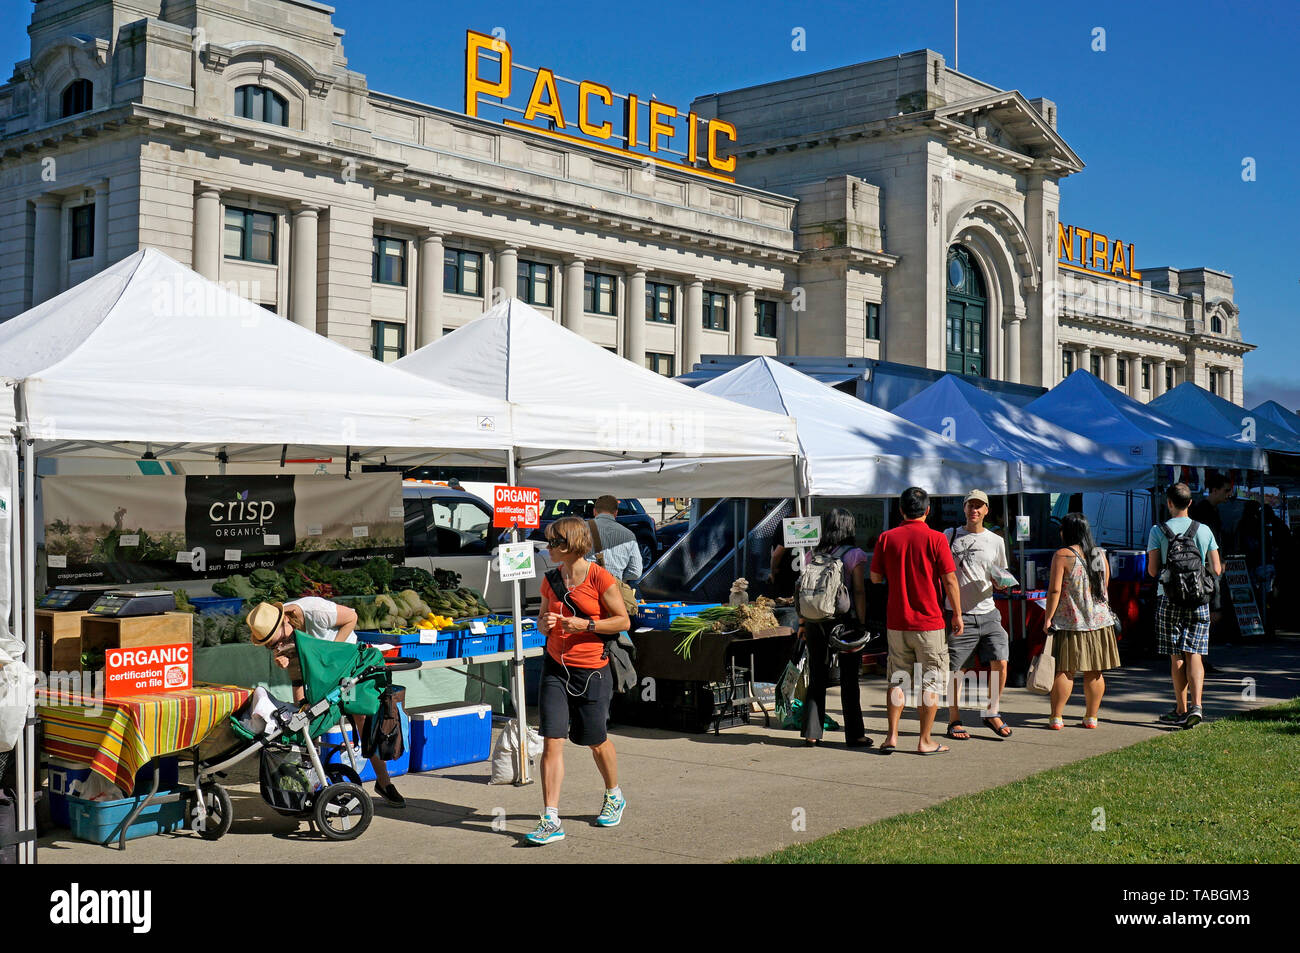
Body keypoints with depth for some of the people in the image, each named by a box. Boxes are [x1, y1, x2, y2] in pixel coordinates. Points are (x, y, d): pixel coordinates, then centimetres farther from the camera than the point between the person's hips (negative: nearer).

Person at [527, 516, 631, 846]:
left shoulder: (600, 578, -10)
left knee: (595, 740, 12)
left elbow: (623, 621, -7)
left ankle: (614, 796, 40)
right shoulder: (551, 579, 6)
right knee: (551, 741, -7)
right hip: (555, 668, 4)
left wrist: (585, 625, -18)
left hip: (591, 670, -4)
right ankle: (551, 821, -4)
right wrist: (546, 624, -7)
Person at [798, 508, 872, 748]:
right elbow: (859, 592, -8)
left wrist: (802, 622, 13)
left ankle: (811, 733, 10)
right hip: (844, 620, -4)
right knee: (849, 679, 4)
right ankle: (854, 735, 8)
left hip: (815, 620, 4)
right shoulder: (854, 555, -5)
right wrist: (861, 624, -6)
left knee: (816, 678, 11)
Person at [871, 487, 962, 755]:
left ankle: (892, 736, 9)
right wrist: (957, 614, 0)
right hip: (929, 622, -3)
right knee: (931, 681, 6)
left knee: (897, 678, 14)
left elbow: (875, 577, 5)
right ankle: (925, 741, 7)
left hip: (896, 622, 3)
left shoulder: (887, 538, 0)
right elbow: (950, 580, -9)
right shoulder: (935, 539, -8)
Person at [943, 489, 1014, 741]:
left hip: (988, 613, 2)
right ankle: (954, 721, 13)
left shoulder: (996, 541, 11)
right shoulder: (950, 536, 4)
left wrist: (1001, 582, -5)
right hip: (959, 614, -2)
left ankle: (992, 713, 12)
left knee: (1000, 662, -6)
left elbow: (1000, 578, 18)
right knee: (955, 670, 0)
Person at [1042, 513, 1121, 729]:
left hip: (1070, 622, -5)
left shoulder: (1062, 555, -10)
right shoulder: (1101, 555, 7)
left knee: (1064, 671, -1)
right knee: (1094, 672, 9)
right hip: (1099, 620, 5)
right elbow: (1105, 586, 16)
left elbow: (1054, 590, -14)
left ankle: (1056, 717, 1)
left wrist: (1048, 617, -8)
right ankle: (1091, 717, 14)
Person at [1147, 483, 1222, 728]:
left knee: (1177, 657, 5)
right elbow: (1216, 570, 3)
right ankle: (1196, 706, -12)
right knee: (1194, 655, 3)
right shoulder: (1204, 530, 3)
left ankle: (1181, 711, 9)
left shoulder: (1158, 531, -4)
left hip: (1170, 599, -2)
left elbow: (1152, 570, -5)